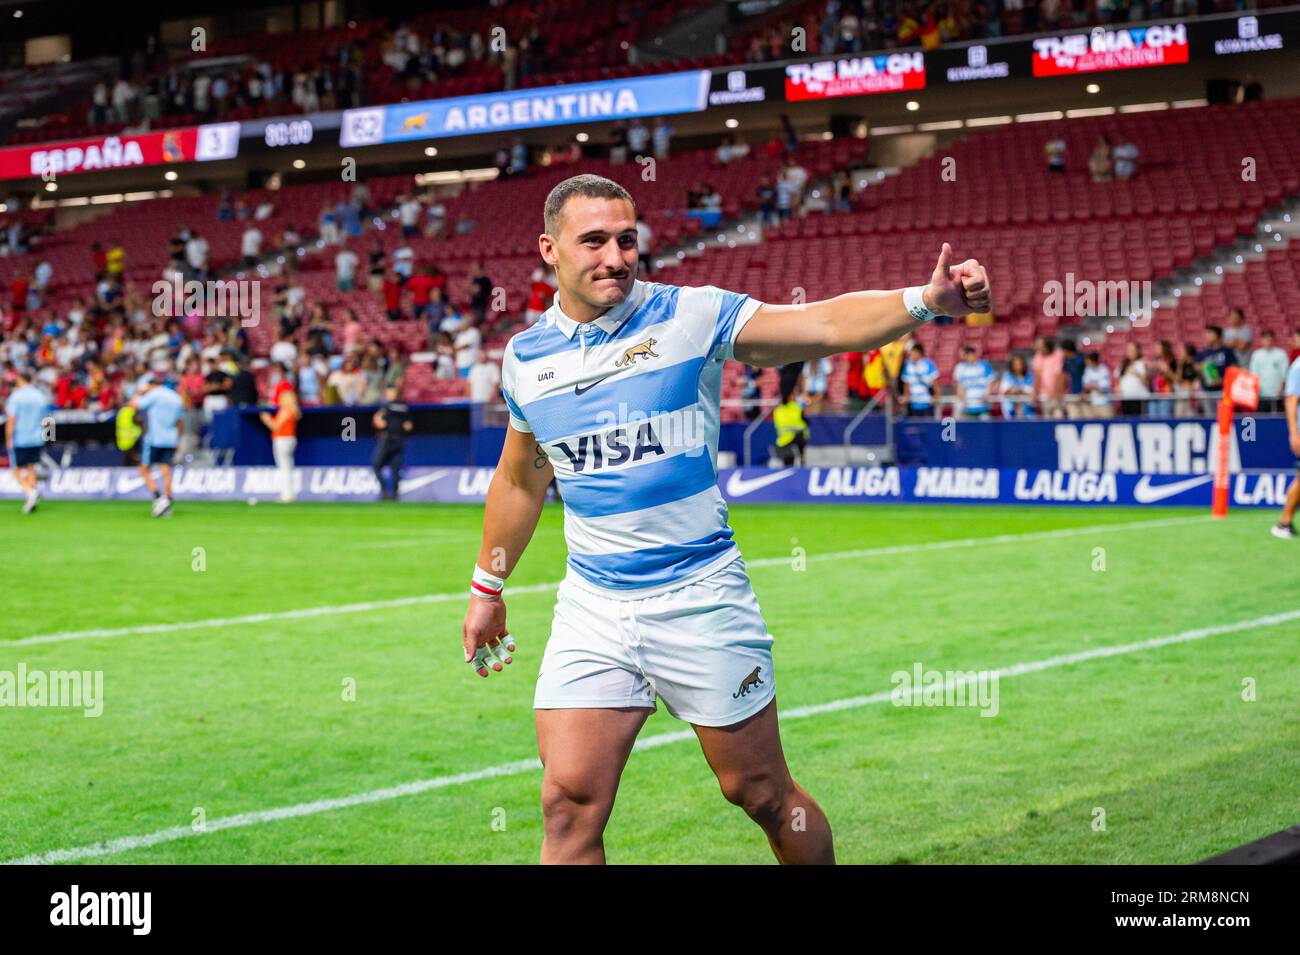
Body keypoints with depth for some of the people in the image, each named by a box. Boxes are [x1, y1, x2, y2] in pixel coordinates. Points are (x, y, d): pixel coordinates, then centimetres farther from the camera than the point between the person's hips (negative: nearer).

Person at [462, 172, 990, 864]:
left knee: (762, 794, 6)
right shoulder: (524, 357, 6)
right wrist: (488, 586, 28)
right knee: (569, 802, -7)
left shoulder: (692, 316, -6)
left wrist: (925, 300, -33)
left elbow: (825, 324, -18)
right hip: (591, 608, 3)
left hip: (699, 598, -2)